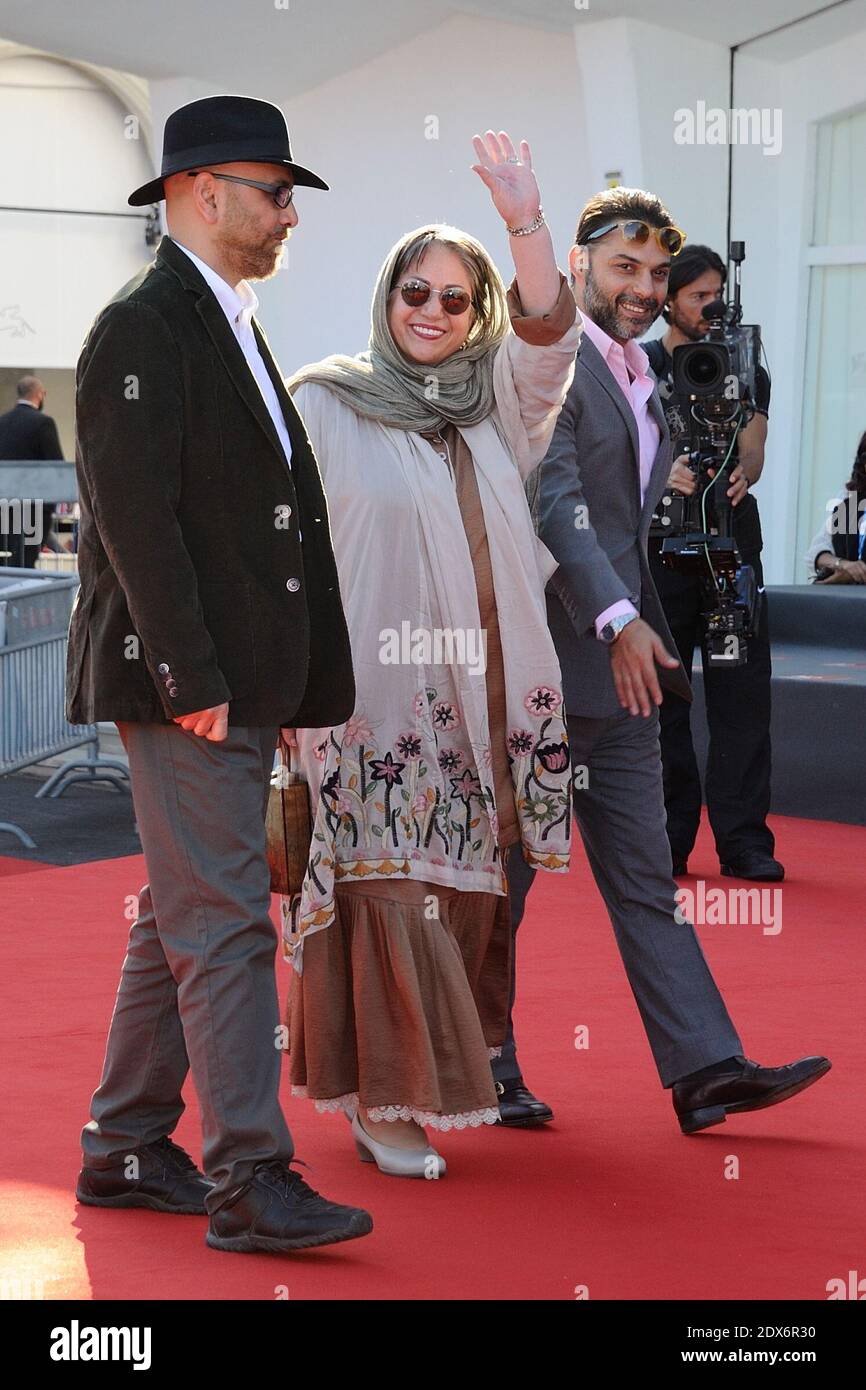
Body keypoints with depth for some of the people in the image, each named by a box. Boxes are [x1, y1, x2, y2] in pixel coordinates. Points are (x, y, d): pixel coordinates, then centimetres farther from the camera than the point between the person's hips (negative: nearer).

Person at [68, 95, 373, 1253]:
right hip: (183, 684, -10)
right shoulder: (143, 329, -11)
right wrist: (190, 677, -21)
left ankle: (125, 1153, 22)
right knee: (225, 926, -9)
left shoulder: (229, 328, 19)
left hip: (235, 684, 10)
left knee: (178, 923, 13)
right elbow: (136, 516, -18)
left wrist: (281, 682, 16)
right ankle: (251, 1182, -5)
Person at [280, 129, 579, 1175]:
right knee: (390, 884, -7)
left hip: (481, 689, 4)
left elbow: (546, 337, -7)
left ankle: (446, 1073, 21)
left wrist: (525, 224, -21)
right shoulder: (326, 405, 2)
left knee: (465, 884, 8)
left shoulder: (496, 403, 12)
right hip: (376, 686, -4)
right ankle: (385, 1101, 1)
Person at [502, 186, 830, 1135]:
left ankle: (703, 1071, 7)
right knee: (504, 874, 4)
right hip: (546, 664, -9)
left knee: (645, 878, 7)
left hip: (619, 667, 9)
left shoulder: (640, 382, 18)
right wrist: (620, 620, -27)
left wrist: (648, 639, 18)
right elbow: (553, 499, -20)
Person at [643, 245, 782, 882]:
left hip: (734, 545, 2)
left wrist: (741, 475, -25)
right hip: (660, 544, -1)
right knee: (660, 693, -1)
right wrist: (664, 475, -26)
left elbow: (753, 450, 0)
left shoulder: (745, 371, 12)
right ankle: (666, 841, 7)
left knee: (742, 693, -3)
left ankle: (745, 841, -1)